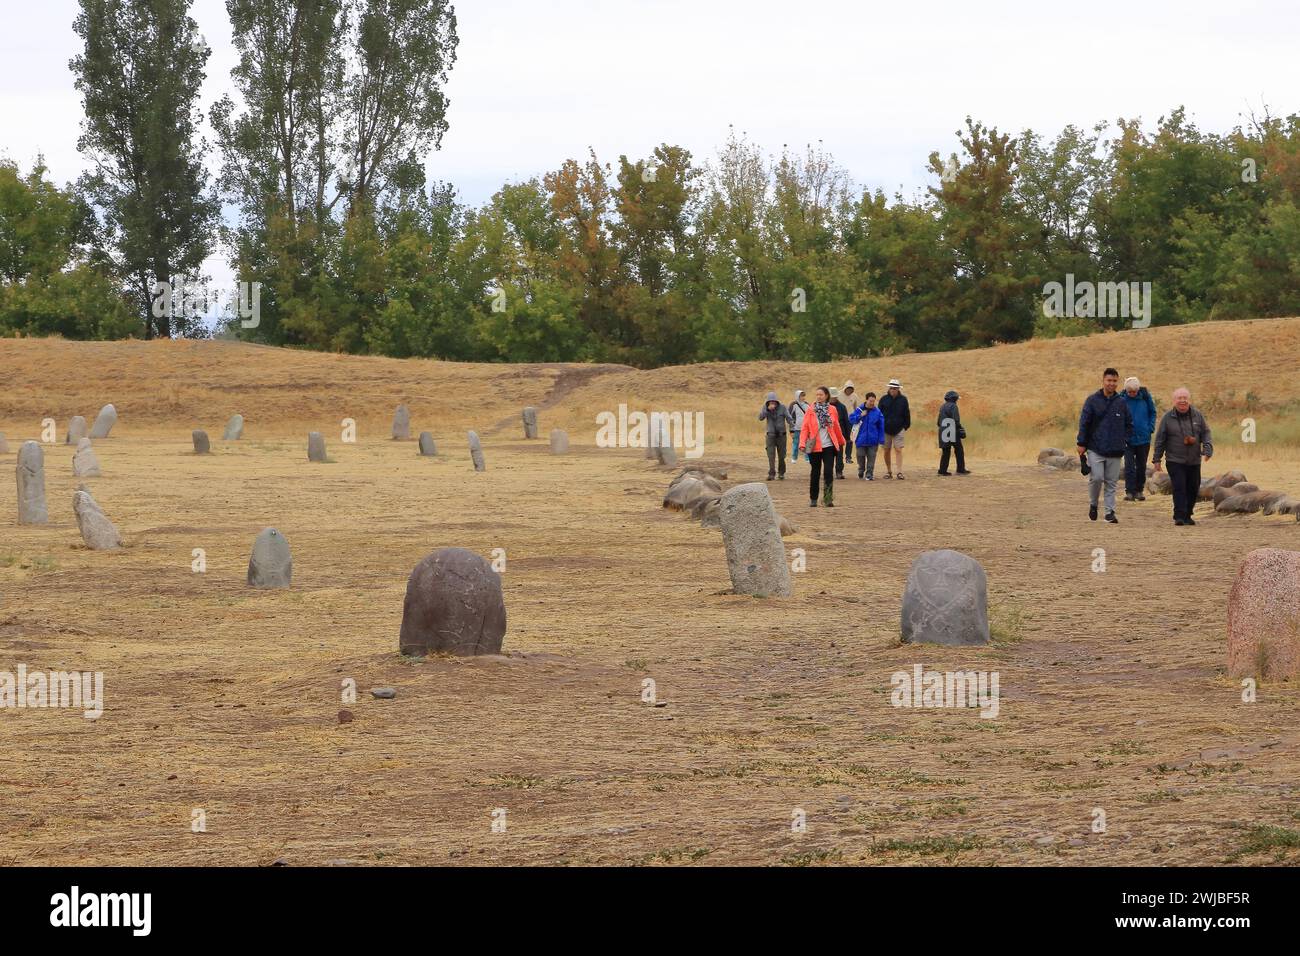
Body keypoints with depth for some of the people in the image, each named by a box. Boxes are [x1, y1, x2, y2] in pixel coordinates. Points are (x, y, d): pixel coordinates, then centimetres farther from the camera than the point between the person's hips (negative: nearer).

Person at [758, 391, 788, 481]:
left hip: (781, 434, 0)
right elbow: (760, 418, -11)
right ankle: (771, 474, -13)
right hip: (771, 434, 0)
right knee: (771, 455, -11)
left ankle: (782, 473, 20)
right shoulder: (765, 407, 0)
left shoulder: (782, 407, -4)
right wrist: (768, 409, -24)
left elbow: (788, 419, -5)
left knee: (781, 455, 5)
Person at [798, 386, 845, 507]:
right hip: (814, 447, 0)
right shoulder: (811, 410, 1)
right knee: (815, 473, 7)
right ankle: (813, 499, 16)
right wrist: (802, 443, -13)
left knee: (829, 471, -10)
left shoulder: (832, 409, 5)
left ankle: (828, 498, -8)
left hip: (828, 446, 0)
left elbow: (836, 427, 16)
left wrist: (841, 441, 25)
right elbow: (805, 428, -2)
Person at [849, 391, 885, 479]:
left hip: (873, 441, 0)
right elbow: (851, 419, -2)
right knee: (861, 456, 10)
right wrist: (860, 416, -16)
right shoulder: (859, 409, -2)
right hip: (861, 438, 1)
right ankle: (861, 471, 33)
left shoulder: (877, 412, -2)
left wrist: (881, 440, -2)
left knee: (871, 458, 1)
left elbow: (881, 426, 1)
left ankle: (869, 474, 9)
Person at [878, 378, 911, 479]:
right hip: (886, 429, 2)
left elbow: (907, 414, 7)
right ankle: (888, 471, 18)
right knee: (886, 451, 6)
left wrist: (906, 426, 3)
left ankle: (900, 472, -12)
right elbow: (879, 414, 7)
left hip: (898, 429, -2)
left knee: (898, 449, -10)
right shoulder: (884, 399, 3)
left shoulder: (903, 399, 1)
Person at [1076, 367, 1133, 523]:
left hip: (1115, 451, 2)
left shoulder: (1122, 402, 6)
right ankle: (1093, 504, 13)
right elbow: (1084, 423, -1)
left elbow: (1129, 424, 15)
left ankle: (1110, 511, 8)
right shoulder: (1092, 400, -1)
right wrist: (1081, 443, -4)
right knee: (1096, 478, -11)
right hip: (1095, 449, -2)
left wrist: (1124, 441, 4)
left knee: (1111, 482, 4)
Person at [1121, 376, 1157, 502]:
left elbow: (1153, 412, 8)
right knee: (1129, 466, -8)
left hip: (1143, 438, 2)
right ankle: (1129, 491, -4)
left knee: (1141, 466, 10)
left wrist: (1150, 428, -2)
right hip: (1128, 439, -2)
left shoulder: (1145, 396, -5)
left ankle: (1139, 490, 20)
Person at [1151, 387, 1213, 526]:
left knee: (1193, 488, 7)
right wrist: (1157, 459, 1)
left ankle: (1187, 516, 21)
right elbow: (1160, 440, 3)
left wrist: (1207, 448, -8)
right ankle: (1179, 516, -12)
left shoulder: (1197, 415, 6)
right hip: (1175, 461, -3)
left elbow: (1205, 433, 9)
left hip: (1194, 461, 3)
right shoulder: (1168, 417, -1)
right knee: (1179, 488, -14)